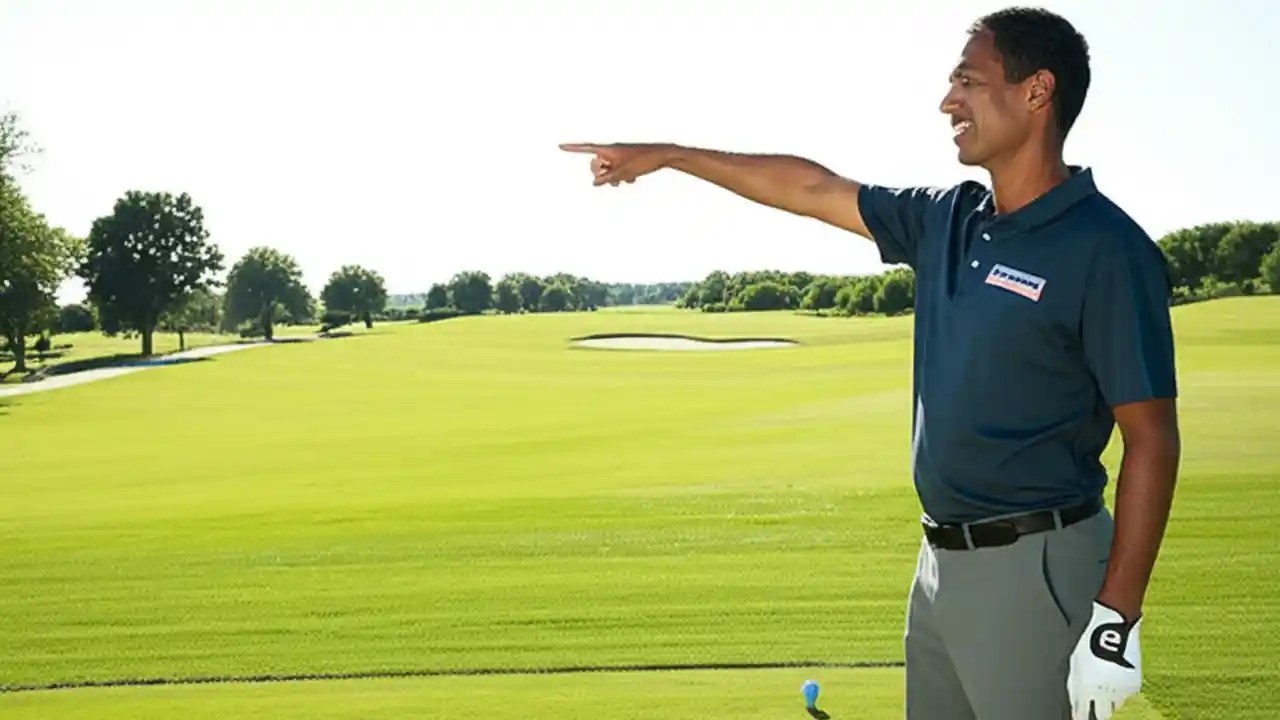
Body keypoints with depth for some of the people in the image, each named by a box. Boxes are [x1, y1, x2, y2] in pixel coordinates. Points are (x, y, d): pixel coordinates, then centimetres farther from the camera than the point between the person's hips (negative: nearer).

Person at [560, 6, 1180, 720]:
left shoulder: (1107, 250, -14)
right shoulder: (946, 220, 8)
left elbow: (1152, 439, -14)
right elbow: (813, 187, 18)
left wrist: (1117, 618, -18)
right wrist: (666, 154, 23)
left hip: (1035, 569, -7)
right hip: (941, 557, 7)